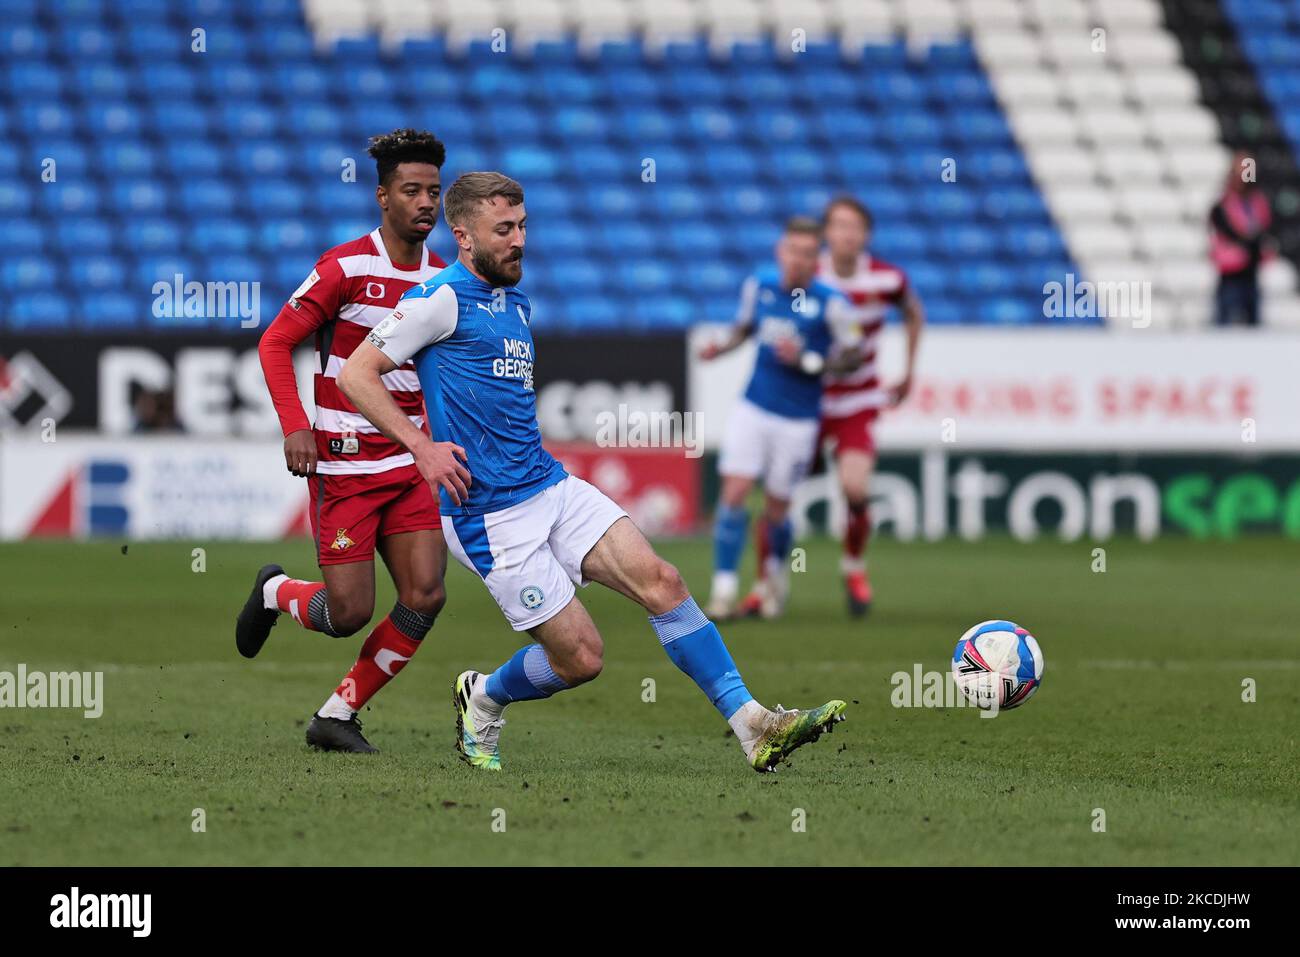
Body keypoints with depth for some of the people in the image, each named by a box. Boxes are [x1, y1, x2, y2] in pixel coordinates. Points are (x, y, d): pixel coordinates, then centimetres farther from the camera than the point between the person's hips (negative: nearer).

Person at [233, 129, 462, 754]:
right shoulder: (345, 268, -11)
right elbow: (275, 344, -8)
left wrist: (436, 440, 11)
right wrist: (294, 426, -19)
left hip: (409, 463, 6)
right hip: (343, 463, -6)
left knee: (425, 596, -10)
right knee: (349, 613, -8)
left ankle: (338, 716, 6)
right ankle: (276, 593, 28)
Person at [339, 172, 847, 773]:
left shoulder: (516, 303, 17)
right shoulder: (444, 299, -9)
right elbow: (357, 374, -12)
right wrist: (421, 447, -18)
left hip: (553, 487, 8)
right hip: (494, 517, -8)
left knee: (659, 581, -11)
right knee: (580, 657, -7)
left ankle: (754, 728, -14)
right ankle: (482, 699, 24)